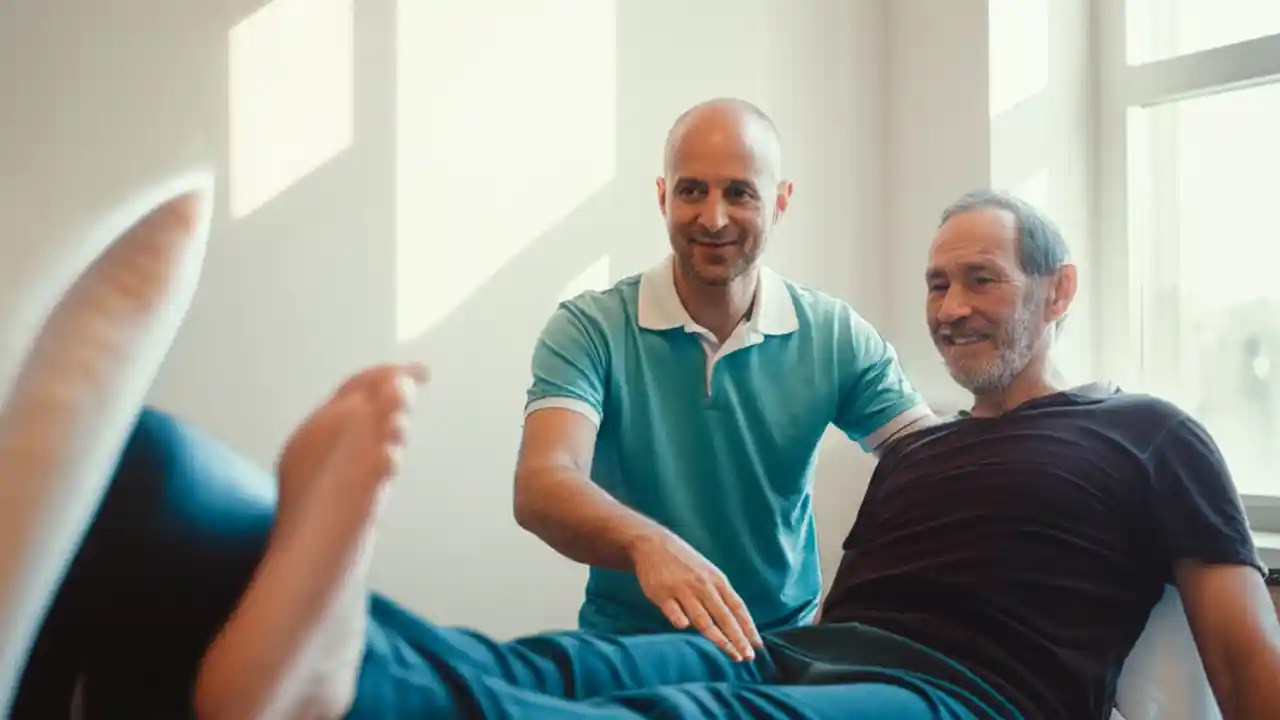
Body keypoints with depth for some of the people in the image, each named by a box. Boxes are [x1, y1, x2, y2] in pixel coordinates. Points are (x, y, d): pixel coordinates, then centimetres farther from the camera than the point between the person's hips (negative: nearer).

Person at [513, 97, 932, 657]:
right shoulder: (589, 331, -6)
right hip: (628, 650, -1)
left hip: (788, 645, 2)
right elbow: (541, 485, -20)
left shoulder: (835, 337, 1)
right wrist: (648, 544, -39)